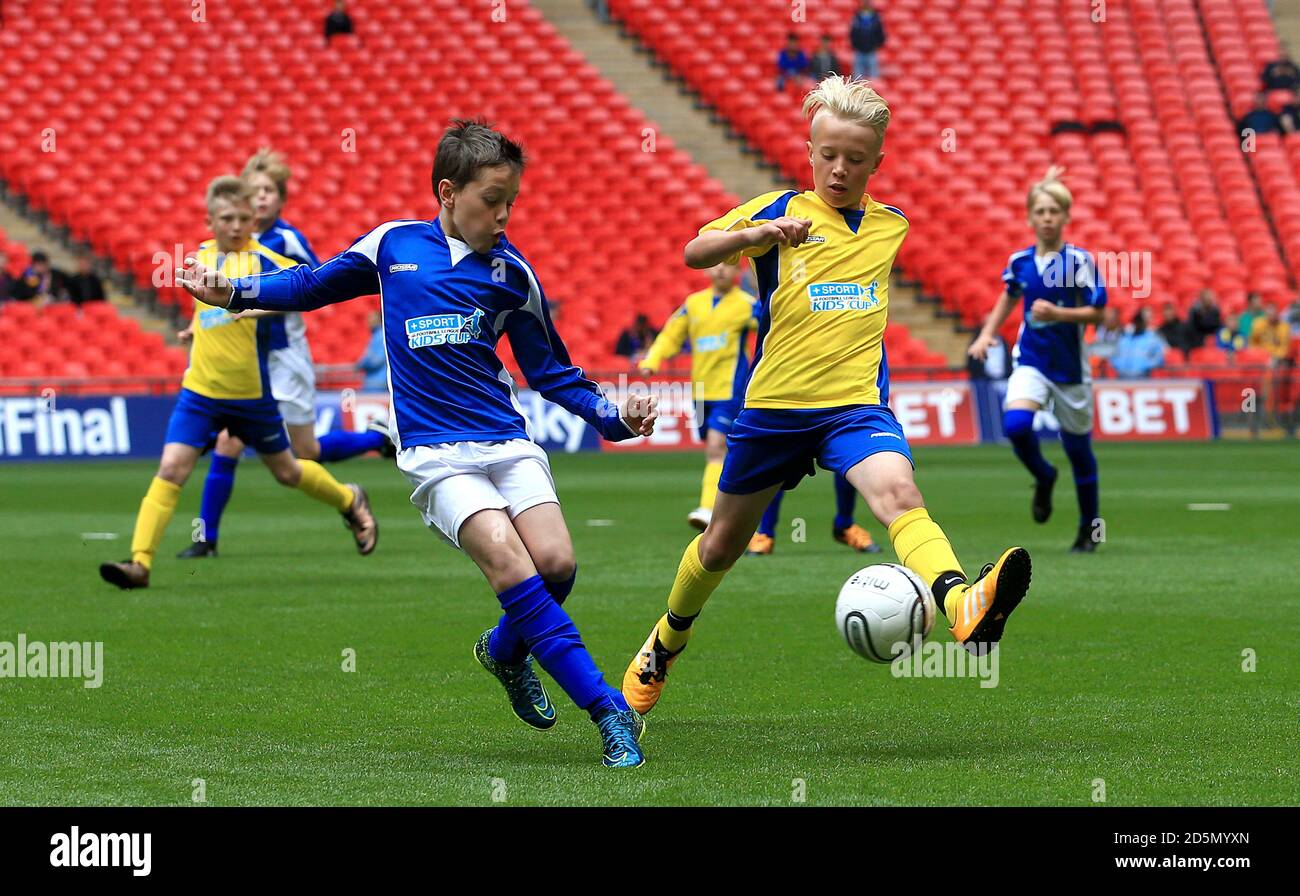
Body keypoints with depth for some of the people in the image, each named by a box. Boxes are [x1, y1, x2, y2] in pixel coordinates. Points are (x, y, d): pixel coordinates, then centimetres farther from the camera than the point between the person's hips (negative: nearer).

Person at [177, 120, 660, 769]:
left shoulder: (512, 272, 9)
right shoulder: (391, 245, 7)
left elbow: (550, 371, 16)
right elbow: (316, 284, 24)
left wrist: (614, 416, 2)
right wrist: (235, 292, 13)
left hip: (507, 441, 2)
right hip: (437, 453, -2)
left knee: (555, 562, -19)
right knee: (510, 565, -23)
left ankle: (505, 650, 16)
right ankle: (608, 710, -23)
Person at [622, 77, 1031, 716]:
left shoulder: (892, 227, 10)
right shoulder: (781, 210, -1)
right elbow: (694, 253, -16)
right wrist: (755, 234, -33)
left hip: (857, 405, 1)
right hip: (774, 406, 0)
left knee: (897, 492, -30)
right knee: (721, 544, 15)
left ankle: (963, 605, -56)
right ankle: (666, 643, 43)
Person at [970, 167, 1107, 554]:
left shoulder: (1079, 260, -11)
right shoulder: (1019, 261, 1)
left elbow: (1098, 313, -12)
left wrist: (1058, 313, -25)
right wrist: (987, 334, 12)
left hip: (1070, 367, -2)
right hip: (1031, 362, 2)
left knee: (1078, 447, 7)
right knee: (1015, 424, -24)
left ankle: (1089, 526, 26)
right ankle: (1043, 478, 7)